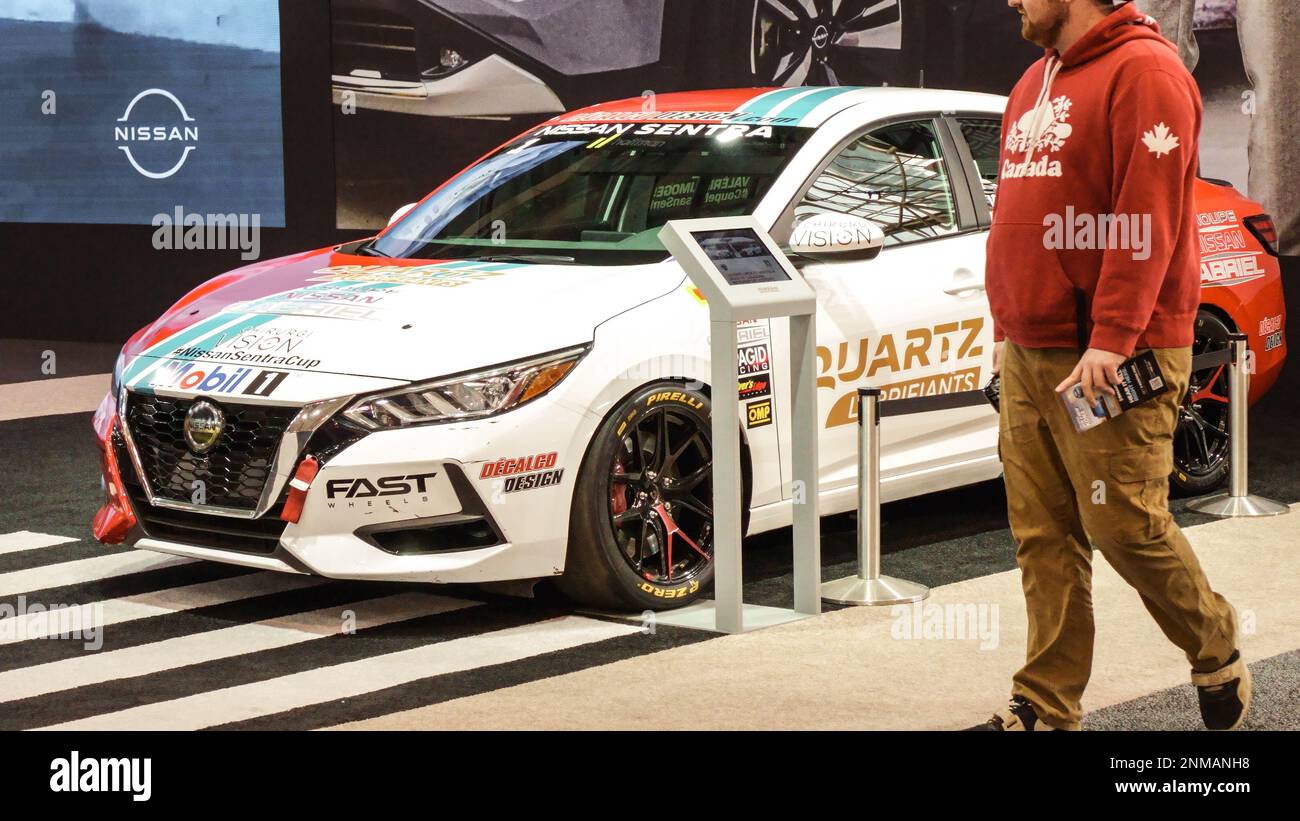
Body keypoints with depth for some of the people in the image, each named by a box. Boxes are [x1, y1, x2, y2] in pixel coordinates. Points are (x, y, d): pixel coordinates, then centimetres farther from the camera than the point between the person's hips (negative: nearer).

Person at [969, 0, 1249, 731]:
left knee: (1126, 527, -5)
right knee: (1043, 539, 7)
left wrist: (1111, 341, -23)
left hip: (1111, 362, -8)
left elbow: (1149, 218, -18)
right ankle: (1046, 707, 12)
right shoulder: (1036, 83, 18)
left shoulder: (1143, 72, -10)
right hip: (1030, 356, 8)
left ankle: (1220, 659, 18)